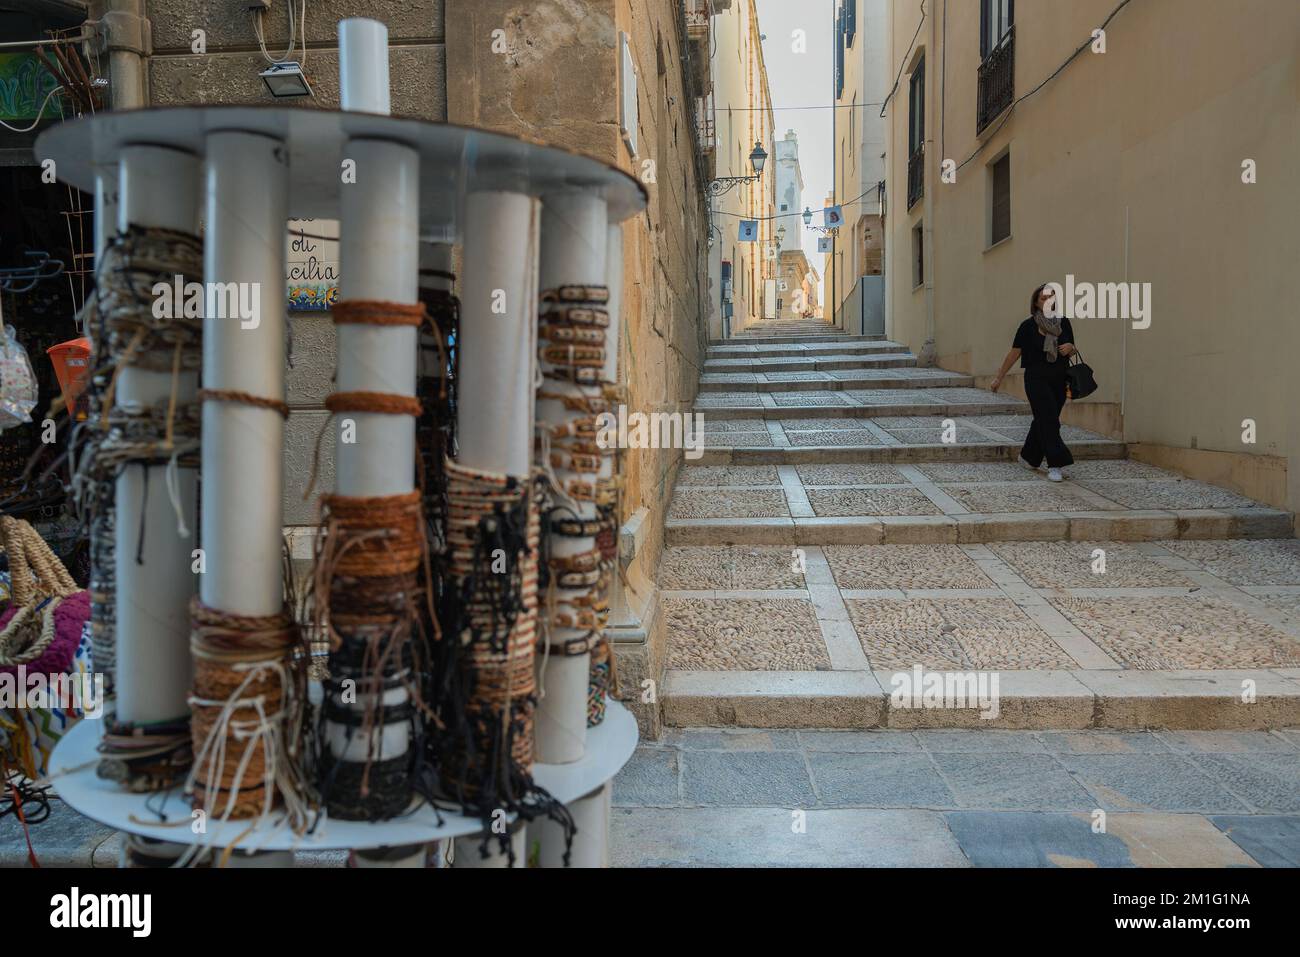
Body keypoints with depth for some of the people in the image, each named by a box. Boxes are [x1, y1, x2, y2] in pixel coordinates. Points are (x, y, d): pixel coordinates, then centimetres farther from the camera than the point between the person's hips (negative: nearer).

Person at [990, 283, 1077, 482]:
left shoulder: (1064, 322, 6)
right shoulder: (1028, 326, -4)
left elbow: (1071, 350, 17)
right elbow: (1014, 353, 0)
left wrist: (1070, 348, -9)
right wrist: (998, 378, 0)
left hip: (1059, 380, 4)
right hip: (1037, 378, -4)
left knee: (1043, 420, 12)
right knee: (1049, 420, -12)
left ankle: (1029, 458, 31)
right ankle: (1055, 465, -11)